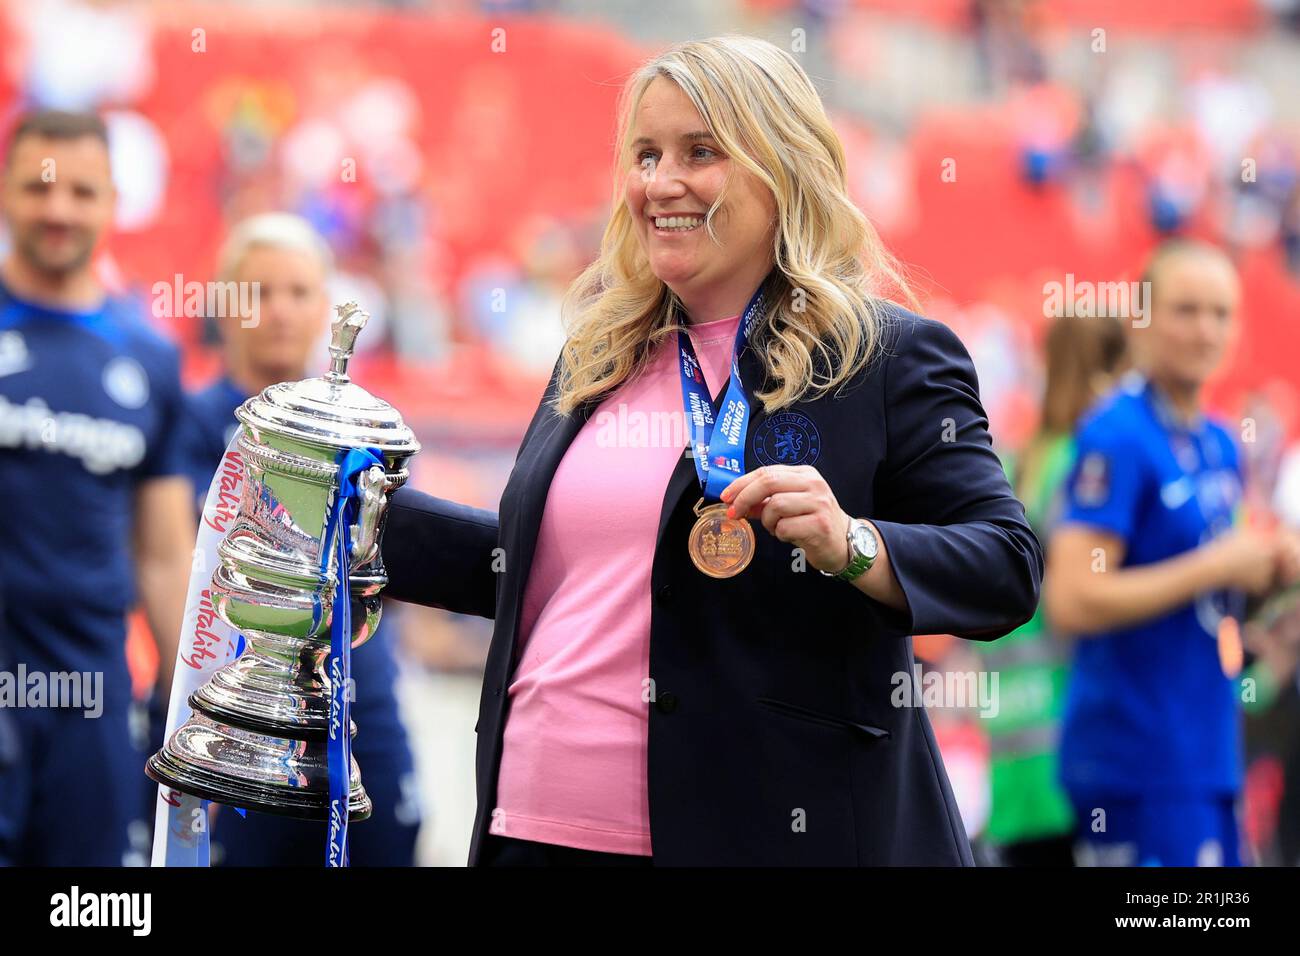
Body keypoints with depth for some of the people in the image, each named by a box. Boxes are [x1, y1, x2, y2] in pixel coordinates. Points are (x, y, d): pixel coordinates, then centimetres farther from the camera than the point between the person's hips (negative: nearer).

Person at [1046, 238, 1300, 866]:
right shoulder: (1116, 437, -13)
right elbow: (1073, 602, -21)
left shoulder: (1219, 445, 14)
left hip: (1209, 756, 9)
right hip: (1139, 764, -9)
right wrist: (1216, 567, -16)